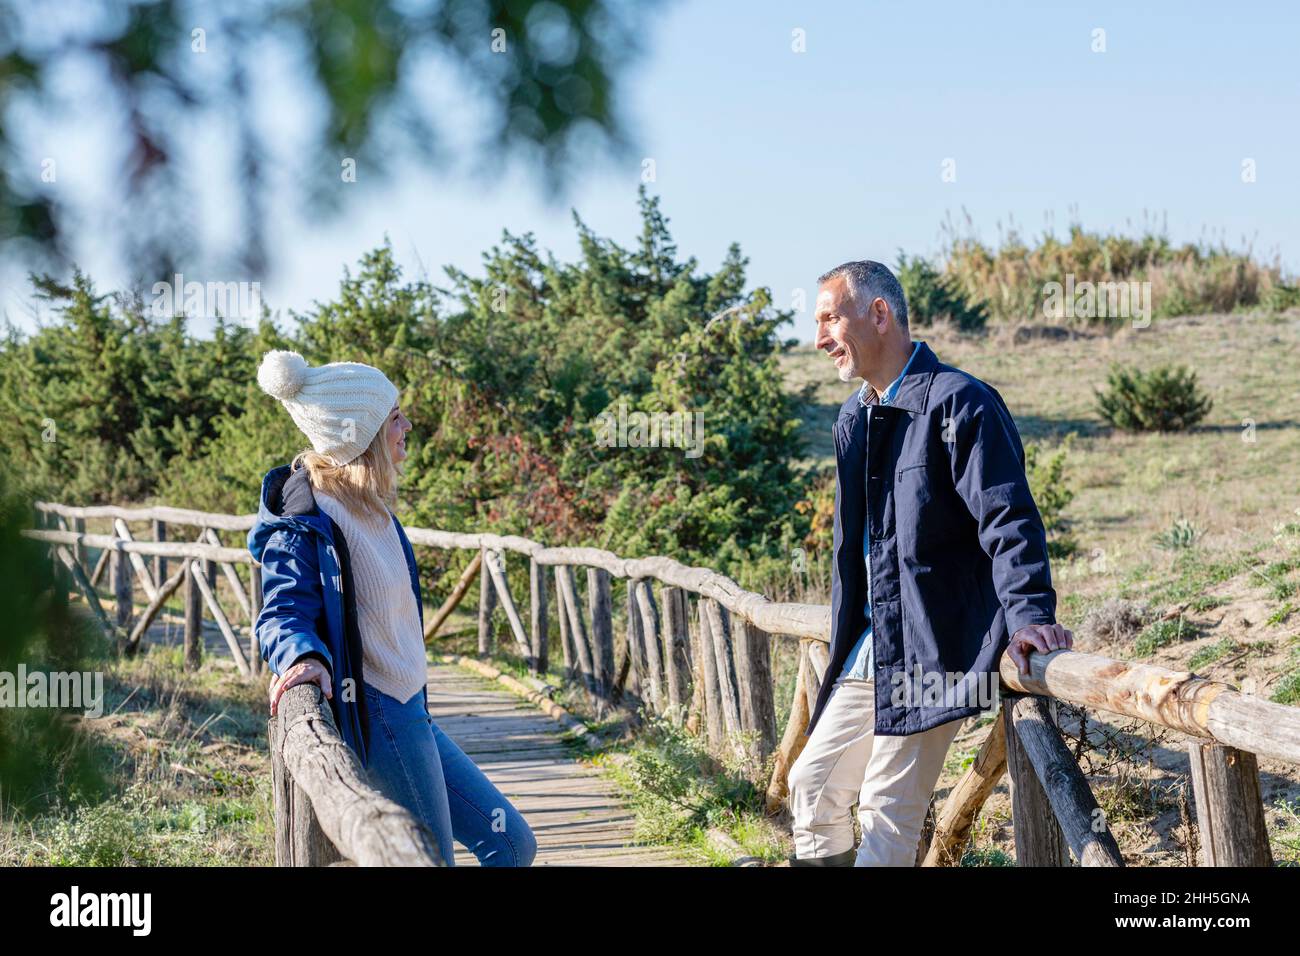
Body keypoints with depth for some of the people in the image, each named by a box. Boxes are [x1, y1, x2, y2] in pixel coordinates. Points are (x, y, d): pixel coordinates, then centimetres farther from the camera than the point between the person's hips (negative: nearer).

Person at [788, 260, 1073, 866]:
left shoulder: (959, 402, -12)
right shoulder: (854, 418, 15)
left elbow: (1007, 518, -19)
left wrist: (1028, 613, -30)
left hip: (932, 651, -9)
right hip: (869, 649, 9)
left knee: (889, 807, -7)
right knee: (813, 785, 11)